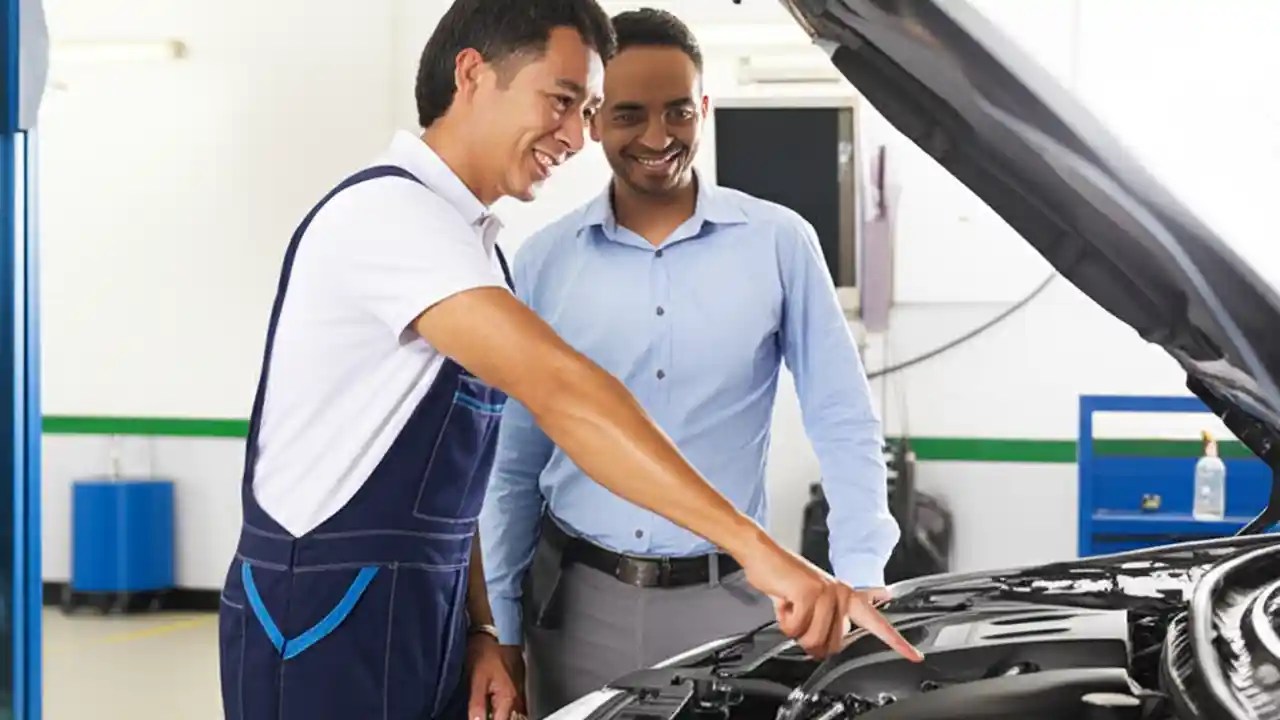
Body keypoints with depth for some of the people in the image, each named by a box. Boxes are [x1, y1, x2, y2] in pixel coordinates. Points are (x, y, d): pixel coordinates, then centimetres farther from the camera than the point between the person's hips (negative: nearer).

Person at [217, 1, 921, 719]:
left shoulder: (468, 241, 14)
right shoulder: (389, 212, -18)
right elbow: (558, 390, -29)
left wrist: (477, 629, 6)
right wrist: (755, 545, -34)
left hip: (423, 614, 9)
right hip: (323, 621, -9)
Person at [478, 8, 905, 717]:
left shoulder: (778, 243, -2)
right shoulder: (544, 260, 3)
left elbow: (844, 423, 1)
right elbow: (513, 460, 6)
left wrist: (861, 574, -8)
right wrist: (502, 626, 5)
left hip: (726, 598, -1)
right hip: (575, 598, 2)